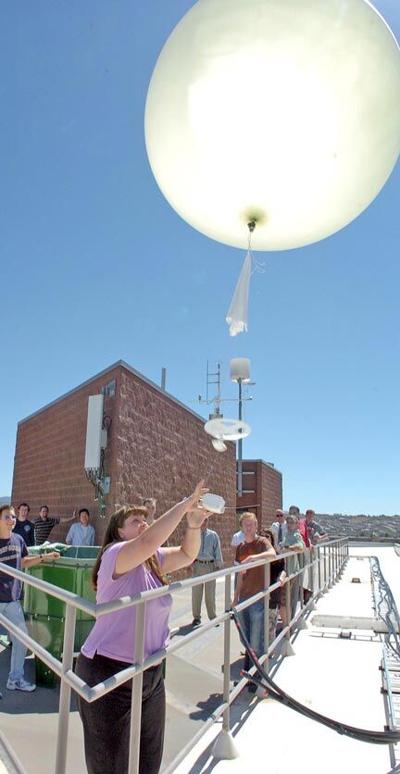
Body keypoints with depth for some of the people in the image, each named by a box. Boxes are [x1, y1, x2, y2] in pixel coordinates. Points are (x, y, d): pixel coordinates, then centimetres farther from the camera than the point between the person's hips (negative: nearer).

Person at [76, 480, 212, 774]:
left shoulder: (153, 560, 6)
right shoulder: (114, 555, -19)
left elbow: (187, 554, 7)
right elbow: (149, 541, -38)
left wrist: (193, 525, -14)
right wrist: (184, 505, -33)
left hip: (151, 673, 8)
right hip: (109, 674, -8)